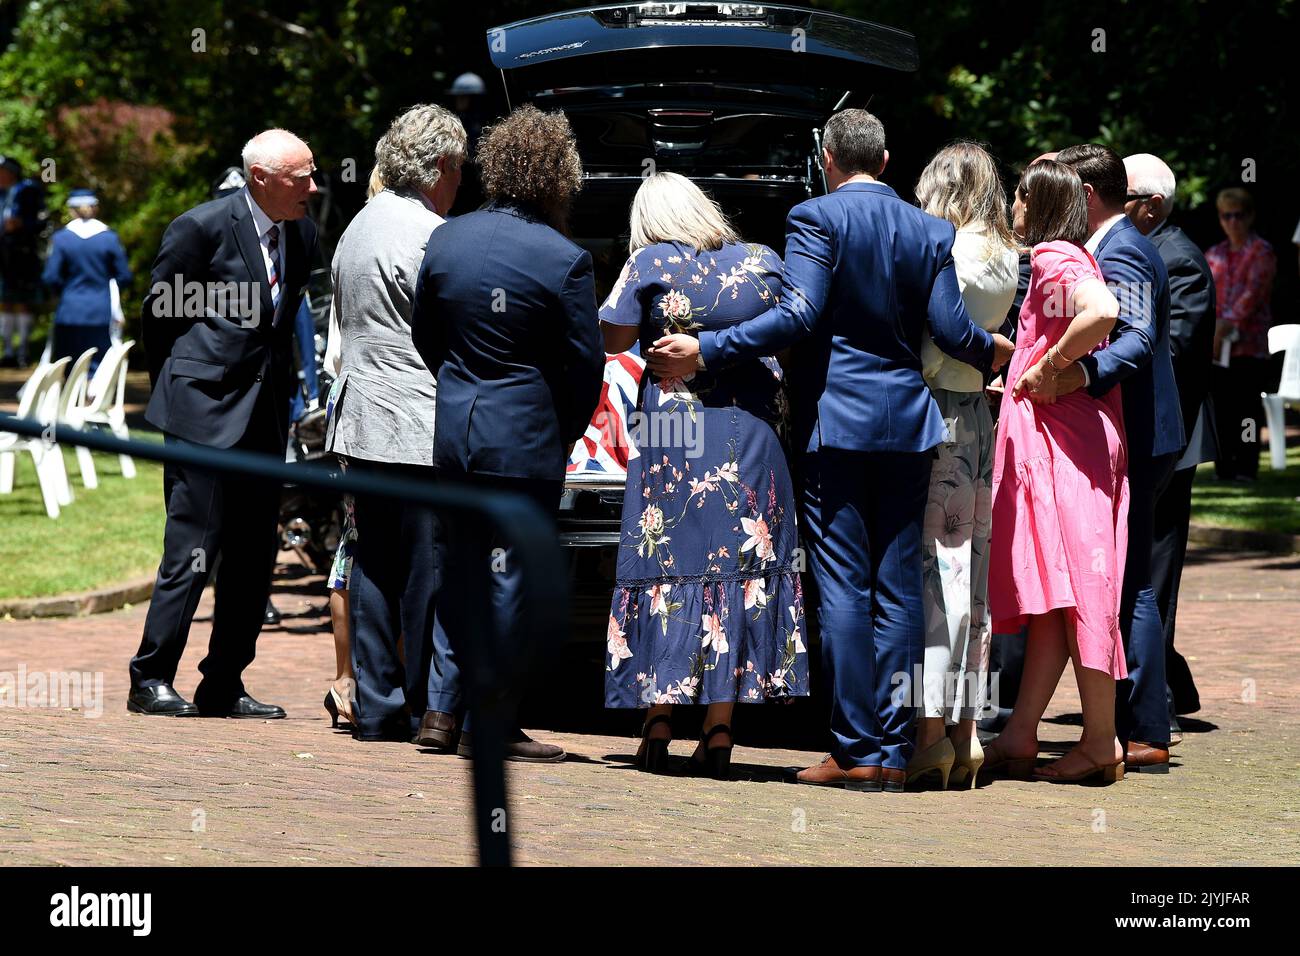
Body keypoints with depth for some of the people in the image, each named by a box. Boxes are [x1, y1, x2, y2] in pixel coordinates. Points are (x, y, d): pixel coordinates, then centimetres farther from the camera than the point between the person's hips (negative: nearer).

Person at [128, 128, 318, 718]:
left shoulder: (302, 234, 9)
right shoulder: (202, 227, -10)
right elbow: (157, 312, 0)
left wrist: (280, 387, 13)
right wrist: (173, 390, 7)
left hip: (265, 417, 7)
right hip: (205, 410, -7)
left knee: (253, 558, 7)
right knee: (193, 548, -9)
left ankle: (223, 686, 14)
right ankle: (151, 680, -2)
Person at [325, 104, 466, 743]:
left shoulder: (359, 227, 16)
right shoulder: (427, 235, -13)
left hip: (363, 422, 9)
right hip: (421, 427, -9)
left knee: (375, 565, 9)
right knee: (432, 570, -5)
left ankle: (376, 707, 10)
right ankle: (437, 708, -5)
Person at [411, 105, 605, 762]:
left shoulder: (445, 241, 4)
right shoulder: (563, 259, -13)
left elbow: (423, 335, 13)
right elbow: (586, 363, -9)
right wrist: (566, 435, 6)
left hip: (453, 430, 5)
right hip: (525, 440, -5)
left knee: (458, 576, 14)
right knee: (510, 578, 0)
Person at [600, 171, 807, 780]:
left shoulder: (653, 263, -4)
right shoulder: (763, 263, 6)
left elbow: (612, 339, -1)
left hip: (674, 441, -2)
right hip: (752, 443, 2)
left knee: (666, 566, 5)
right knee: (741, 568, 4)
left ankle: (658, 720, 1)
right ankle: (719, 729, 2)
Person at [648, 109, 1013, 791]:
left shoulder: (816, 219, -5)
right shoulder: (930, 232, 9)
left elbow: (798, 317, -16)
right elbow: (950, 330, 3)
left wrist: (704, 350, -16)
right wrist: (995, 351, 25)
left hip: (835, 423, -4)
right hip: (907, 427, 4)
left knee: (843, 587, -4)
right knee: (898, 589, 5)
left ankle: (857, 751, -6)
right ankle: (896, 752, 4)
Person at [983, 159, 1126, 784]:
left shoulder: (1055, 258, -12)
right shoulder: (1069, 258, 17)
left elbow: (1103, 311, -31)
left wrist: (1049, 366, -20)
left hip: (1061, 434, -10)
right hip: (1064, 430, 10)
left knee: (1073, 587, -8)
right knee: (1053, 587, 8)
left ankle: (1101, 744, -6)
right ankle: (1020, 736, 11)